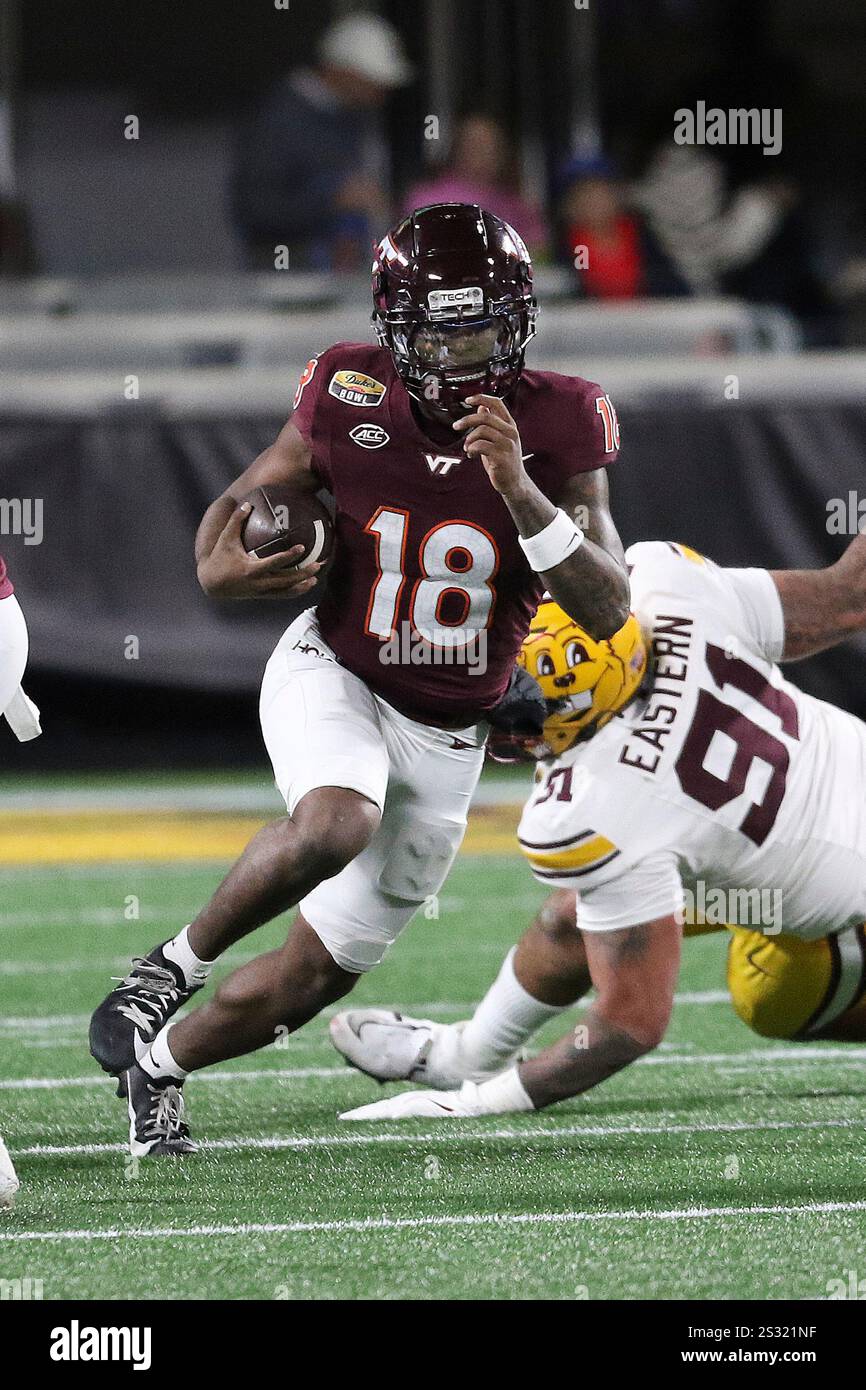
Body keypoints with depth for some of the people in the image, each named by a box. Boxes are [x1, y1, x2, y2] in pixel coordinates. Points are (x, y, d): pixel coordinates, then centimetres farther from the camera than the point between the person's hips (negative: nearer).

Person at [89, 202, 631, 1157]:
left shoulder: (557, 426, -15)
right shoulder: (351, 400, -13)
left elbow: (606, 612, -20)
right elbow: (238, 507, 3)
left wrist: (518, 489, -33)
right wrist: (227, 569, -22)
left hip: (445, 738, 2)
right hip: (334, 677, -2)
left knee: (318, 974, 8)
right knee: (335, 825, -36)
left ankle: (159, 1061, 33)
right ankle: (177, 965, -11)